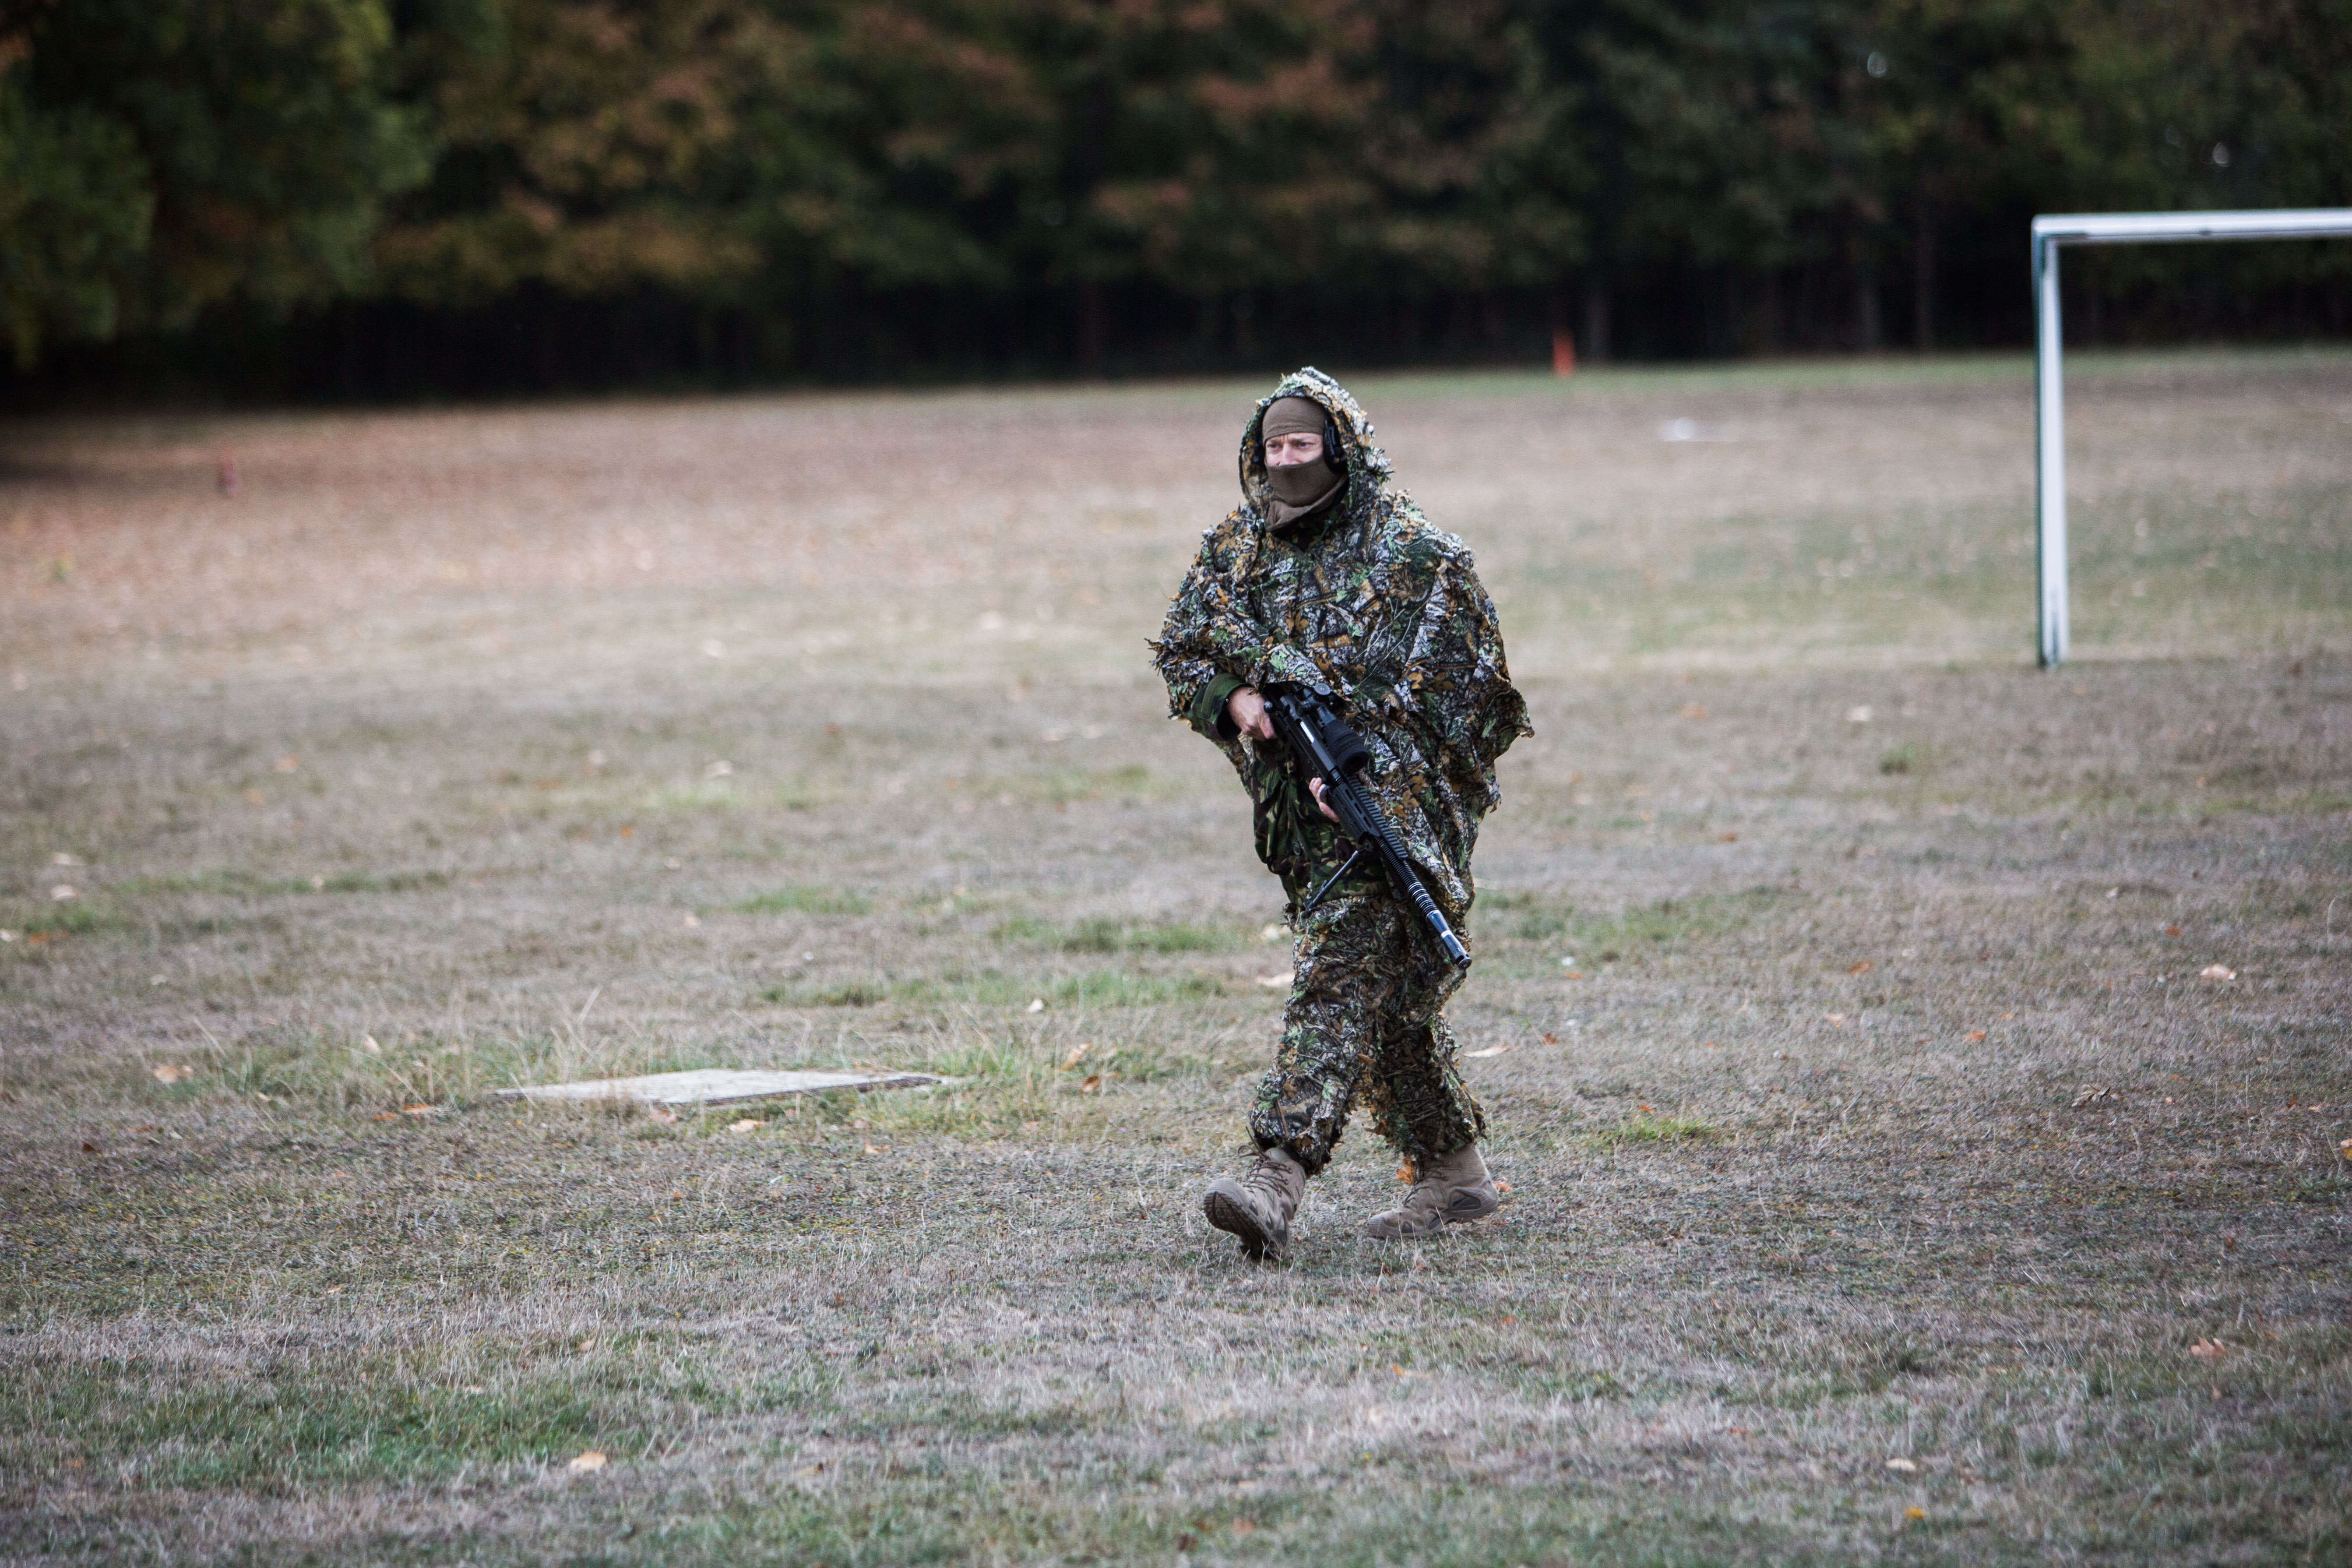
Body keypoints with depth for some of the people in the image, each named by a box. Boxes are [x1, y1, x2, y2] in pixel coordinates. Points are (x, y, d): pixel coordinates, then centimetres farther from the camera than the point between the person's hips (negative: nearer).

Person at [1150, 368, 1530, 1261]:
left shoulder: (1413, 554, -7)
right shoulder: (1237, 551, 11)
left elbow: (1464, 687, -8)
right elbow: (1179, 652, 14)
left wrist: (1358, 766, -16)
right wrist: (1236, 698, -8)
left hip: (1394, 796, -7)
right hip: (1299, 811, 7)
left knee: (1340, 977, -19)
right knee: (1390, 995, 13)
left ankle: (1279, 1181, -32)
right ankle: (1453, 1175, 24)